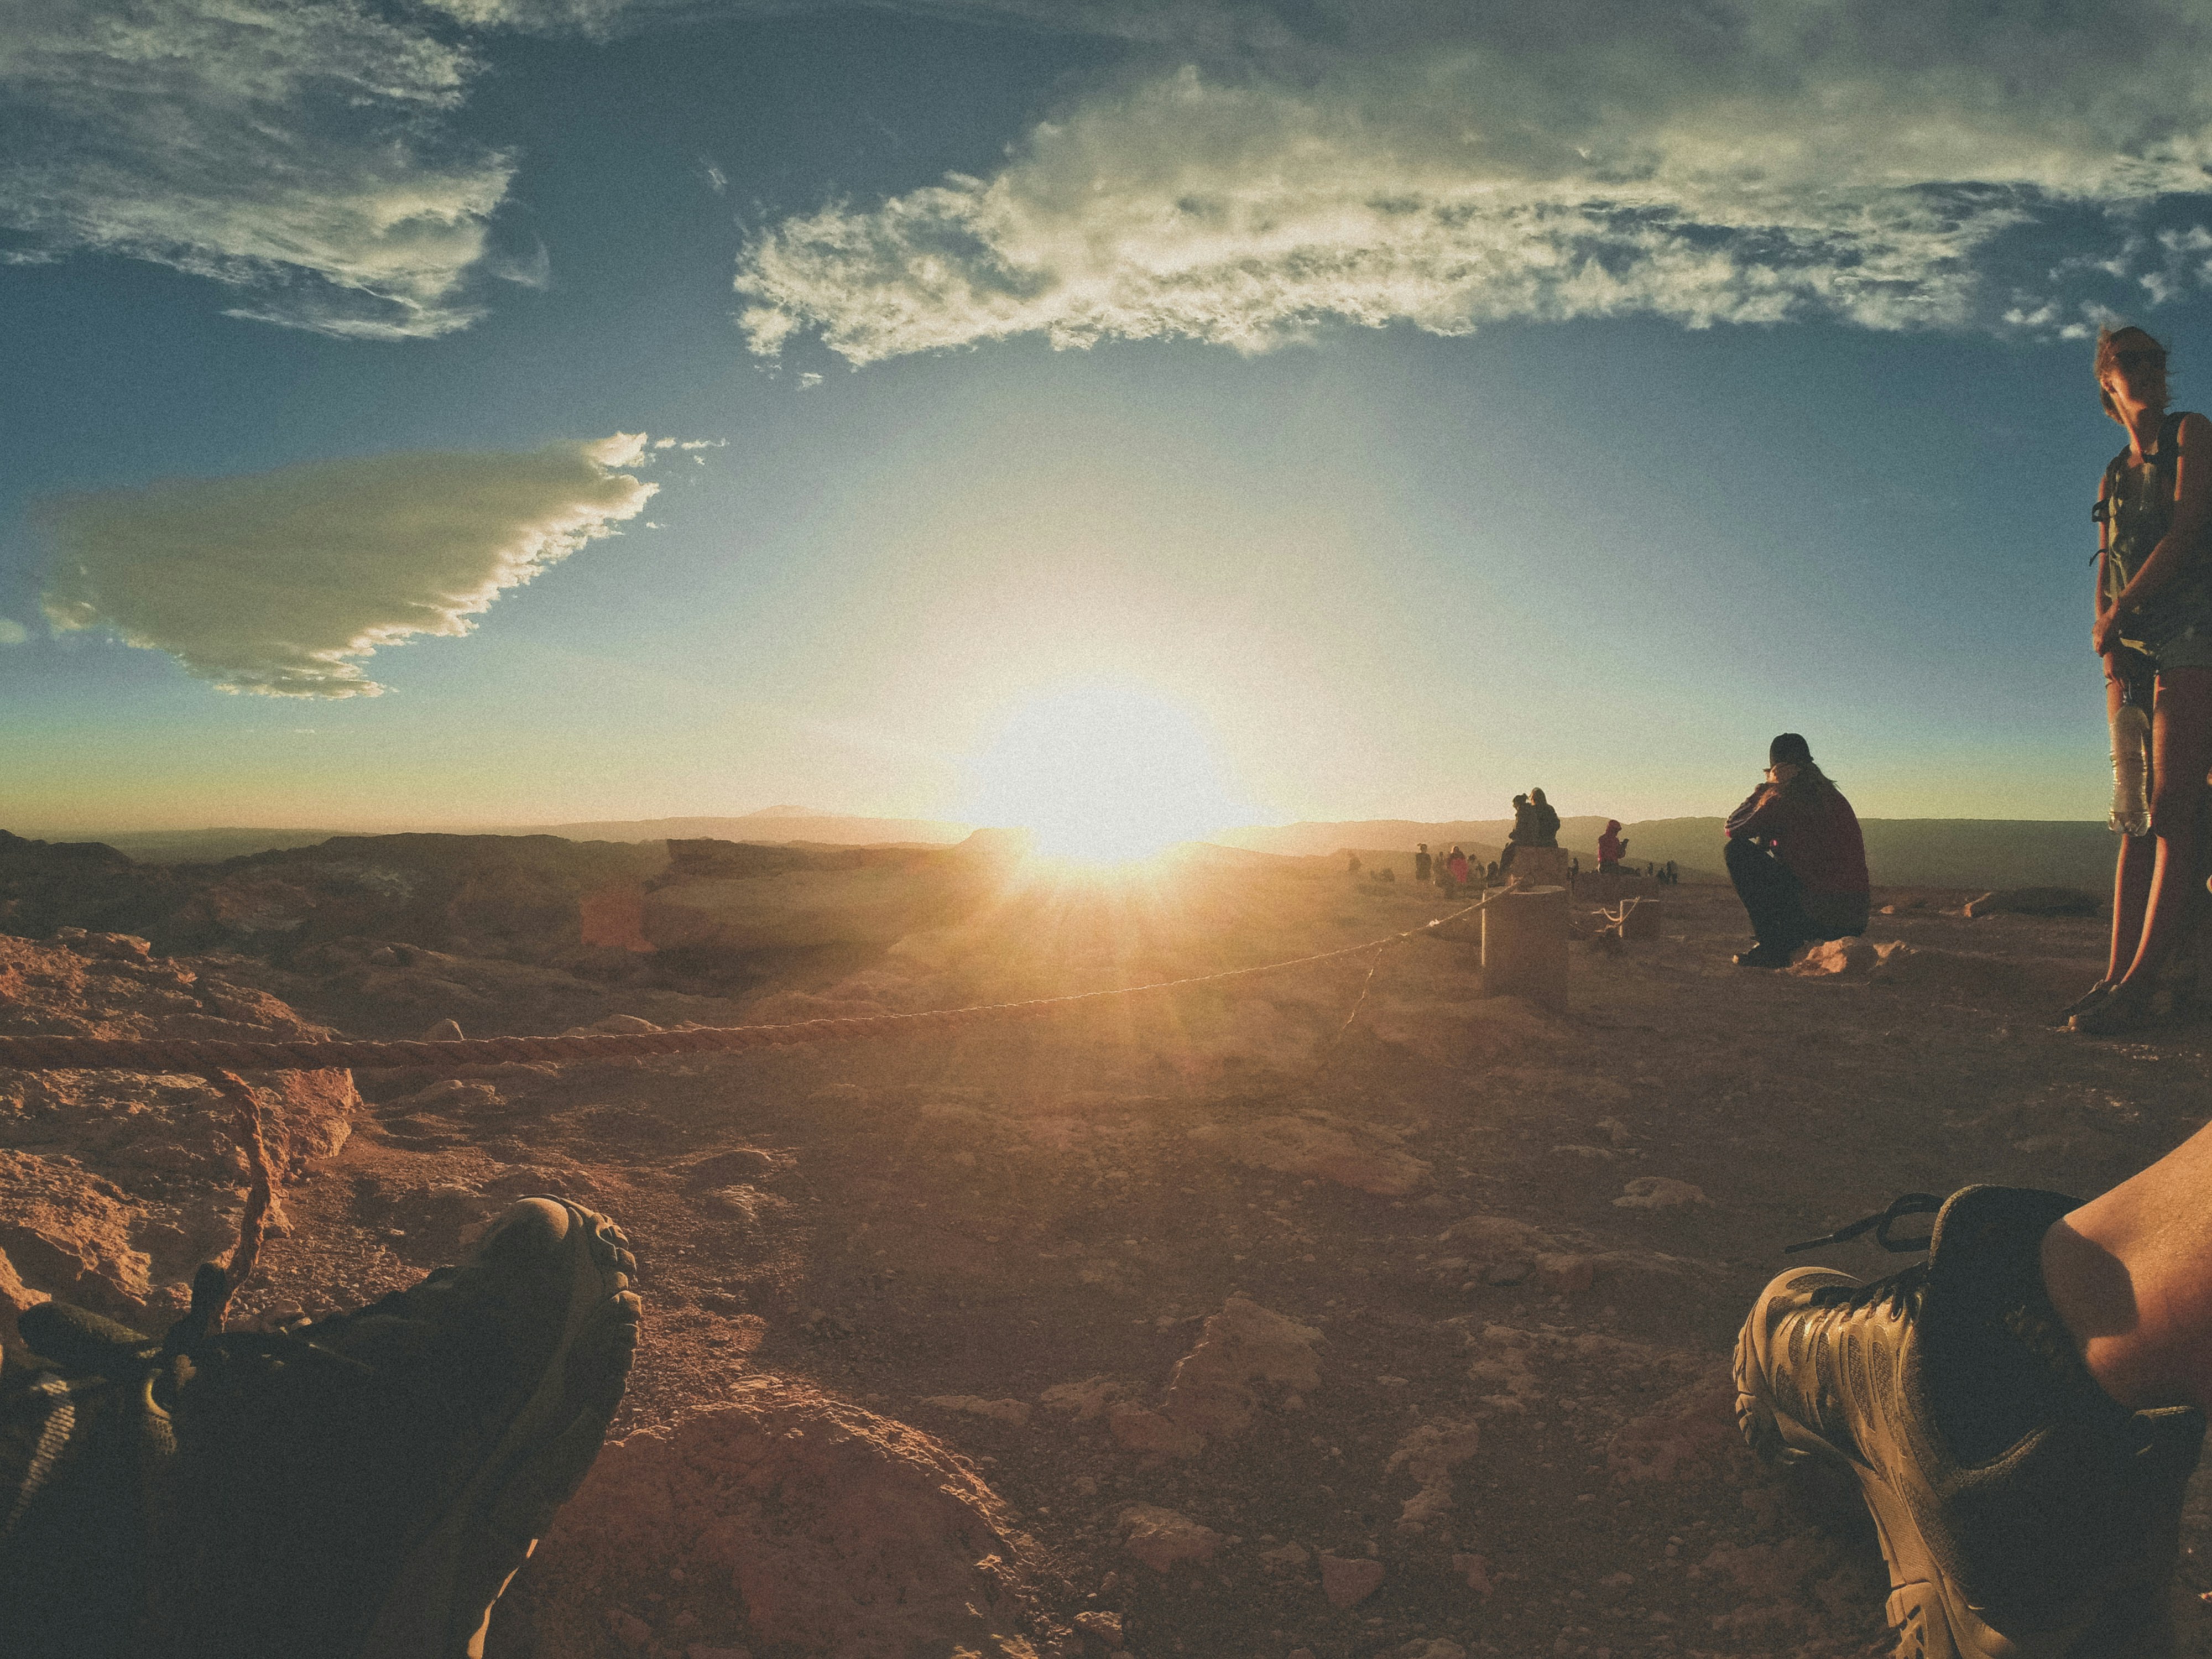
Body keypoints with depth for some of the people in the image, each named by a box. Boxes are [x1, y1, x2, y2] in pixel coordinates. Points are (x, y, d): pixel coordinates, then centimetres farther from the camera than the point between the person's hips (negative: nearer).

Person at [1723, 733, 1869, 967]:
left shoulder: (1781, 798, -7)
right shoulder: (1835, 796, 14)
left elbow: (1732, 830, 5)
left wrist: (1762, 789, 13)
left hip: (1816, 913, -8)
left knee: (1737, 851, 0)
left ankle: (1771, 947, -3)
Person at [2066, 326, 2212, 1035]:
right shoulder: (2114, 476, 20)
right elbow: (2105, 577, 13)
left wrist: (2118, 616, -6)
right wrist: (2112, 662, -1)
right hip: (2134, 651, 6)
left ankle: (2140, 980, -18)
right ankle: (2117, 972, -4)